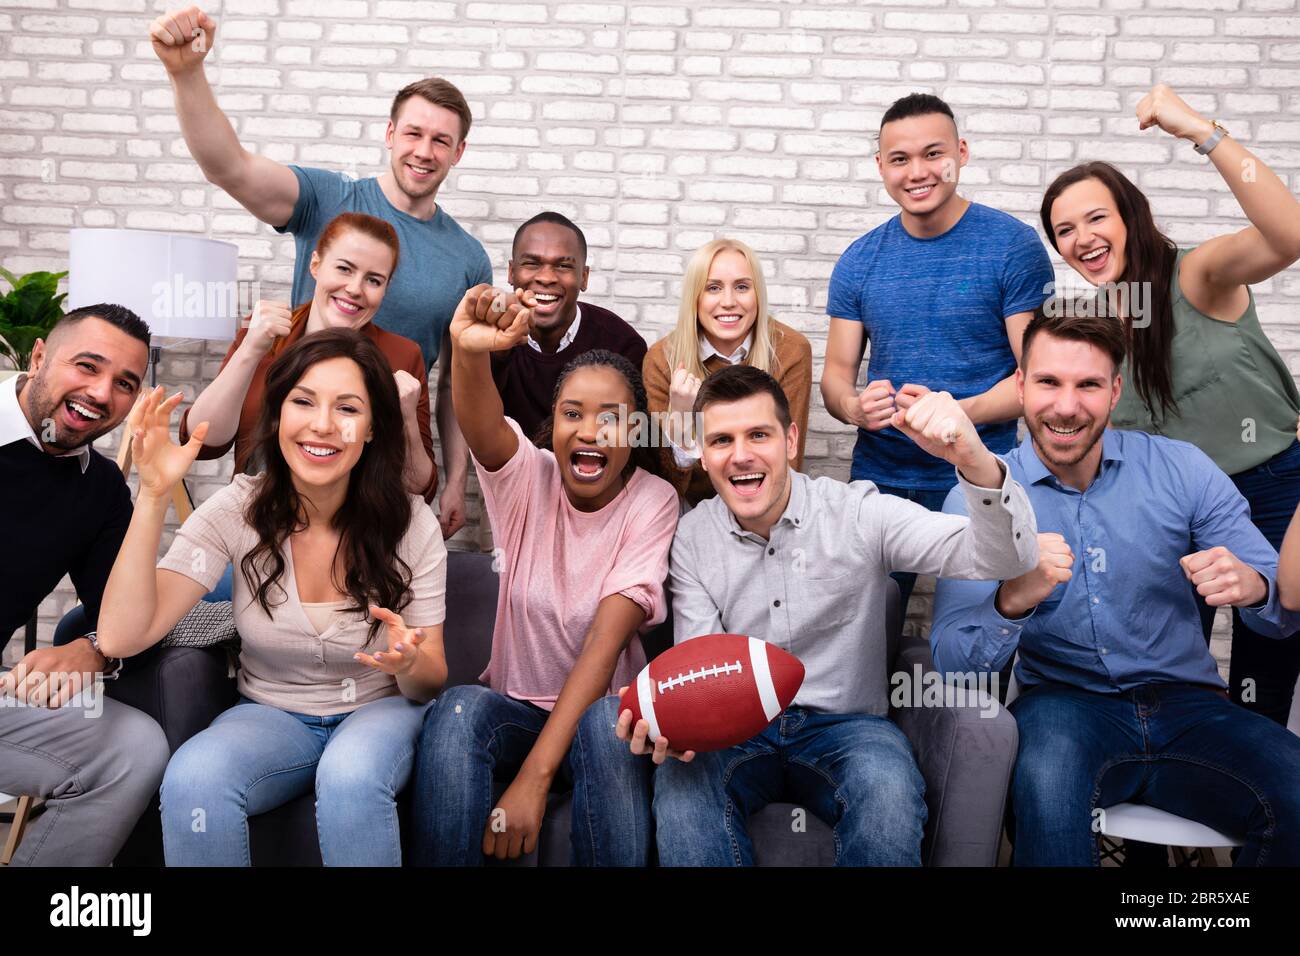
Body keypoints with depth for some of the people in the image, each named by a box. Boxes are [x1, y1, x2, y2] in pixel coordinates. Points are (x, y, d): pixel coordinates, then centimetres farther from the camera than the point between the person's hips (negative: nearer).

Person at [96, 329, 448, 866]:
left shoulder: (410, 524, -12)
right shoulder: (238, 510, -10)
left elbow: (433, 684, -5)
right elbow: (121, 638, -19)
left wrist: (409, 665, -30)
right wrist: (154, 497, -27)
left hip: (380, 712, -1)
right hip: (270, 715, 1)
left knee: (351, 779, -35)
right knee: (192, 779, -31)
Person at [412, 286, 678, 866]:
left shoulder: (652, 502, -10)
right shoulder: (527, 476, -5)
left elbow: (607, 639, -20)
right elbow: (482, 428, -30)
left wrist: (535, 776, -29)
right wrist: (469, 353, -54)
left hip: (600, 711, -1)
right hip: (513, 705, 1)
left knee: (606, 729, -35)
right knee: (457, 709, -31)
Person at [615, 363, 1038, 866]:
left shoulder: (859, 512, -10)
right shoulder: (691, 539, -1)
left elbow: (1003, 562, -20)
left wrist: (976, 462, -42)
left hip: (845, 725, -1)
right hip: (738, 731, 1)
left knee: (888, 785, -34)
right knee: (680, 783, -31)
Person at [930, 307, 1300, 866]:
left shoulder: (1183, 469, 1)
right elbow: (952, 661, -10)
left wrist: (1253, 588, -21)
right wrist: (1012, 600, -31)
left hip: (1186, 701, 3)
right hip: (1063, 705, -3)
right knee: (1048, 781, -36)